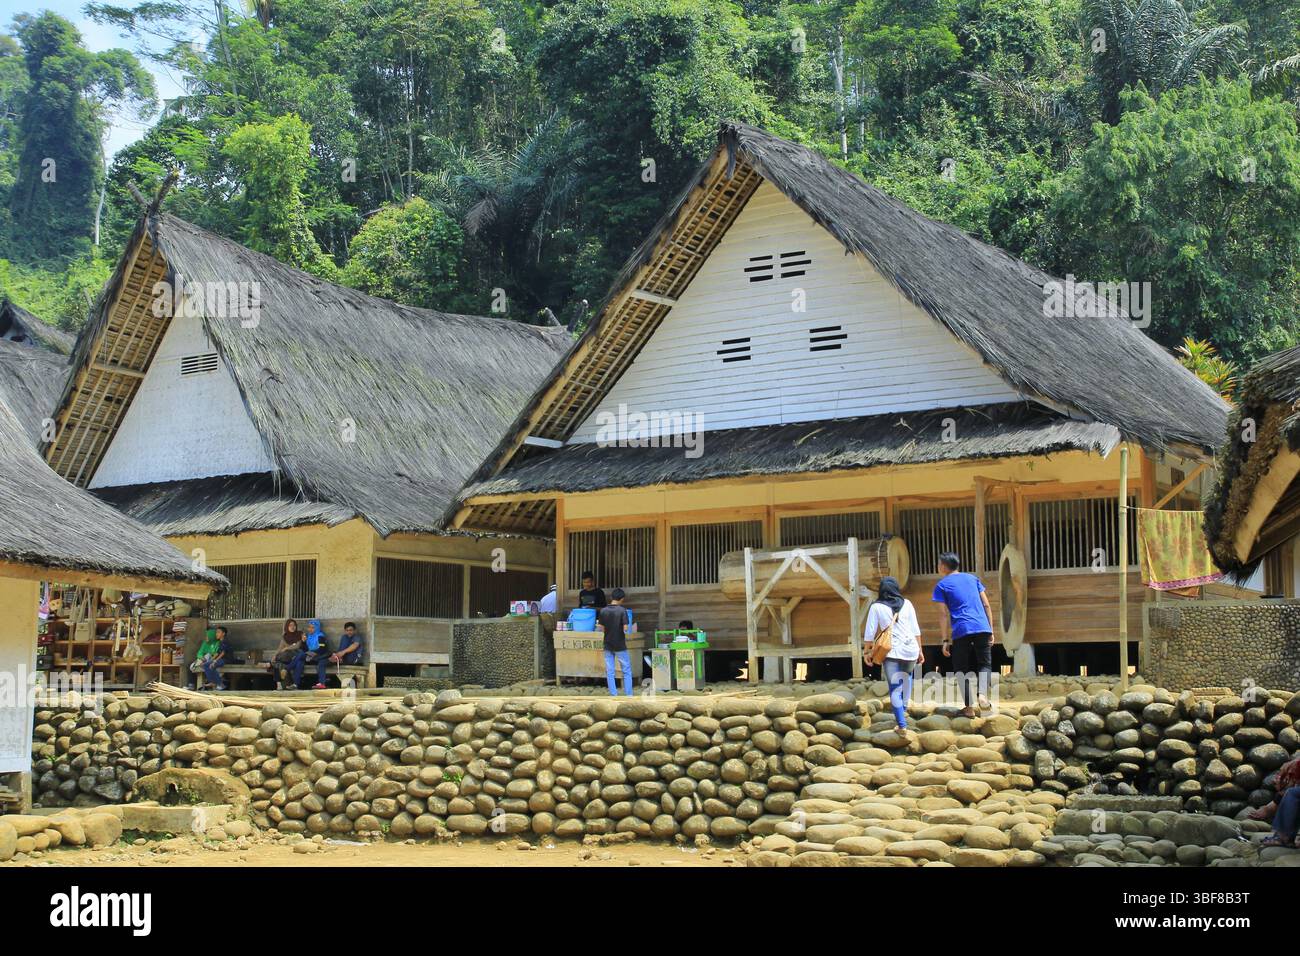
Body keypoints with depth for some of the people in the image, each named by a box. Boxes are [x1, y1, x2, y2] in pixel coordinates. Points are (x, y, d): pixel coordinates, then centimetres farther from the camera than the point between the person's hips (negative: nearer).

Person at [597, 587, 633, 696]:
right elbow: (625, 628, -16)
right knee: (627, 671, 8)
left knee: (609, 672, 8)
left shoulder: (603, 611, -2)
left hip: (608, 645, 3)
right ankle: (628, 695, 4)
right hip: (620, 646, -3)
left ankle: (613, 695, 7)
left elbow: (601, 628, 0)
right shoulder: (622, 610, -12)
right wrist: (624, 630, 6)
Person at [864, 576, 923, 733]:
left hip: (892, 651, -3)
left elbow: (870, 632, -1)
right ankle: (903, 709, 38)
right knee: (907, 676, 32)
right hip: (911, 649, 3)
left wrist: (867, 651, 10)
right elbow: (916, 630, 7)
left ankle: (902, 726, -9)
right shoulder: (906, 604, 5)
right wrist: (920, 650, 15)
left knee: (895, 689, -1)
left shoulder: (876, 607, 0)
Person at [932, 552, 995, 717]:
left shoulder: (941, 585, 6)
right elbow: (986, 605, 15)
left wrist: (945, 640, 1)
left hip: (961, 631, -3)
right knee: (984, 664, 14)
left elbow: (943, 615, 0)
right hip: (982, 628, 3)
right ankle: (983, 694, -12)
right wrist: (991, 631, 18)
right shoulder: (972, 578, 18)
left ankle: (969, 707, 2)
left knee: (962, 668, 8)